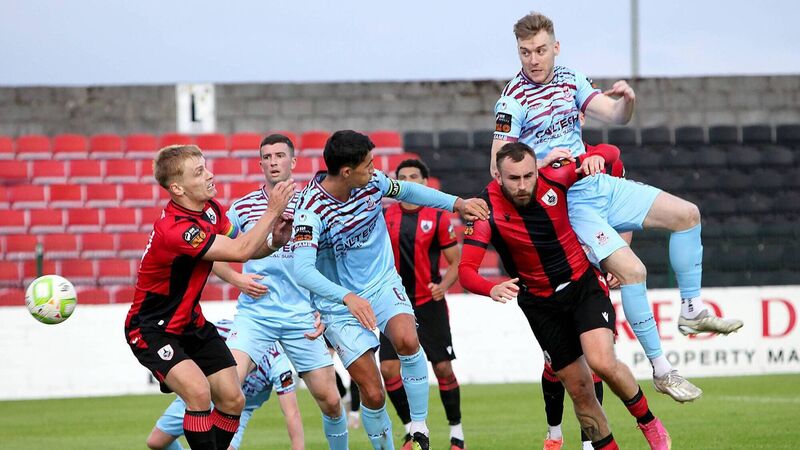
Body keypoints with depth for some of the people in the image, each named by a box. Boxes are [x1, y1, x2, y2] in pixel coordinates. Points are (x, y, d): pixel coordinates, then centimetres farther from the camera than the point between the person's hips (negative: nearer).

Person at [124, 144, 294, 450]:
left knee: (232, 400, 2)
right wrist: (272, 211, -24)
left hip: (191, 323, 9)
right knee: (199, 392, -27)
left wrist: (274, 241, -13)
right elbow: (239, 251, -31)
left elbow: (243, 249, 8)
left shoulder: (210, 208, -3)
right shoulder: (174, 230, -31)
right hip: (152, 330, -9)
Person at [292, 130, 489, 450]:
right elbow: (303, 270, -35)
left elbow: (407, 191, 16)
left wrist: (456, 204, 9)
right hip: (339, 304, -3)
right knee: (372, 393, -10)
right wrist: (348, 298, -48)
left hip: (383, 283, 3)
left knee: (407, 341, -29)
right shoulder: (311, 210, -24)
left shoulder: (372, 181, -7)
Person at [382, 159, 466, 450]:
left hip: (429, 304, -3)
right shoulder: (385, 216, 3)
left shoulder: (438, 218, -5)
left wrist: (444, 285, -20)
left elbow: (456, 262, -3)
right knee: (389, 369, -6)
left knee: (443, 369, -4)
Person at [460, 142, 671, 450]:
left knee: (602, 361, -22)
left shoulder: (554, 178, -15)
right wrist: (492, 289, -47)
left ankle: (649, 424, 1)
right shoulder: (487, 209, -19)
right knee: (579, 389, 2)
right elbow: (466, 270, -26)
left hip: (585, 284, -1)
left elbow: (610, 153, 1)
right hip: (541, 304, 1)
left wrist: (596, 158, -23)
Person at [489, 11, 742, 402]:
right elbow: (499, 168, -16)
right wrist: (541, 162, -31)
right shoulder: (512, 101, -13)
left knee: (686, 214, 5)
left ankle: (692, 311, 14)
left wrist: (627, 100, -17)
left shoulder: (569, 81, 7)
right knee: (632, 270, -22)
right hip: (569, 204, -8)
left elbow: (616, 117, 6)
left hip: (600, 184, 8)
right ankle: (661, 370, -15)